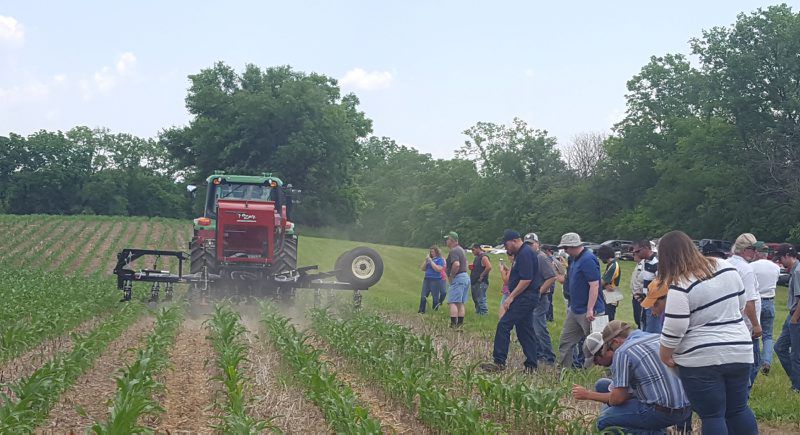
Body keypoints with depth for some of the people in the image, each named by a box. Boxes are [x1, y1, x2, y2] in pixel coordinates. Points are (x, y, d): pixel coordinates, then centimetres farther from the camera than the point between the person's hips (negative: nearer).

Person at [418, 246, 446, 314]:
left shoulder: (440, 260, -3)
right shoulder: (429, 259, 15)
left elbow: (438, 269, -17)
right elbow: (423, 268, 12)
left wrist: (431, 261, -15)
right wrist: (426, 260, -1)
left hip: (436, 280, -6)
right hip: (426, 280, 6)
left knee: (435, 297, -1)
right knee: (423, 297, 4)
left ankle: (435, 311, 6)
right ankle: (421, 311, 8)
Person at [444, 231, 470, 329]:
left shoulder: (453, 251, -13)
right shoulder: (461, 250, 19)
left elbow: (456, 264, -28)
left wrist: (451, 276, -17)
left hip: (458, 278, -10)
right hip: (466, 276, 10)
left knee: (452, 302, -11)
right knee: (461, 303, 11)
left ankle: (453, 324, -17)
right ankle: (460, 323, 12)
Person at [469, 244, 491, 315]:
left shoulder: (483, 257, -13)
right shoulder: (477, 257, 18)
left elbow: (489, 267, -26)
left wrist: (482, 275, -21)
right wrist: (472, 267, 9)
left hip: (481, 282, -11)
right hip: (475, 282, 11)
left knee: (481, 300, -11)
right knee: (475, 299, 14)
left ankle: (484, 312, -8)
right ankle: (478, 312, 21)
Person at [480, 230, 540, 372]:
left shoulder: (525, 254, -15)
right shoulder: (522, 253, 18)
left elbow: (526, 279, -22)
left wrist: (511, 297, -19)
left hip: (525, 297, -11)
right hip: (526, 298, 11)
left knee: (504, 326, -12)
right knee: (525, 330, 11)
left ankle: (499, 362, -13)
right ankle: (531, 365, 14)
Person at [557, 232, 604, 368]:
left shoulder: (588, 260, -19)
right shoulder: (574, 259, 12)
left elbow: (594, 285, -24)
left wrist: (590, 310, -26)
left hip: (588, 312, -10)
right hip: (575, 310, 10)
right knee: (565, 343, 12)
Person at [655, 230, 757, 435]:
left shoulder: (680, 286, -16)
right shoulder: (725, 266, 4)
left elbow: (673, 330, -17)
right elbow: (741, 303, 15)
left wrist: (664, 357, -2)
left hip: (702, 360, -6)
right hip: (739, 351, 6)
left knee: (712, 416, 2)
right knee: (739, 409, 17)